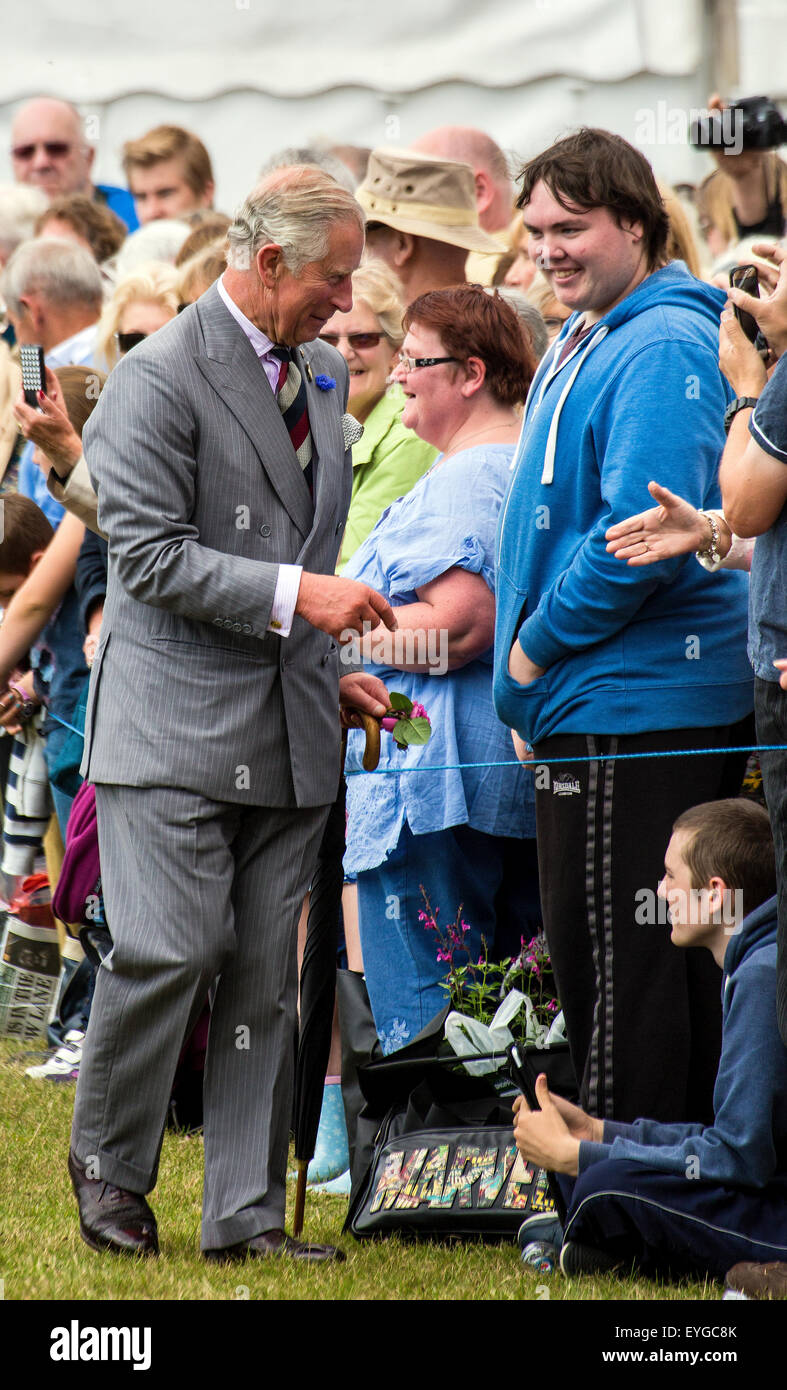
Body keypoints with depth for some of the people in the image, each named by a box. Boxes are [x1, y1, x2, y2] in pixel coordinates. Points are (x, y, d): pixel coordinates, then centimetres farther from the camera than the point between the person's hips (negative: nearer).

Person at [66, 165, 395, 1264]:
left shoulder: (319, 382, 16)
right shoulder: (160, 379, -9)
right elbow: (150, 555, -15)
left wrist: (333, 669, 15)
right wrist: (294, 592, -19)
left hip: (291, 734, 7)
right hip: (178, 721, -7)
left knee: (267, 973, 4)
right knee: (172, 949, -13)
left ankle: (246, 1214, 8)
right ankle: (107, 1166, 9)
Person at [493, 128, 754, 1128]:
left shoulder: (662, 350, -16)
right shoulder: (583, 343, 17)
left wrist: (536, 647, -14)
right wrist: (529, 661, 15)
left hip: (630, 708, -10)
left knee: (619, 965, -6)